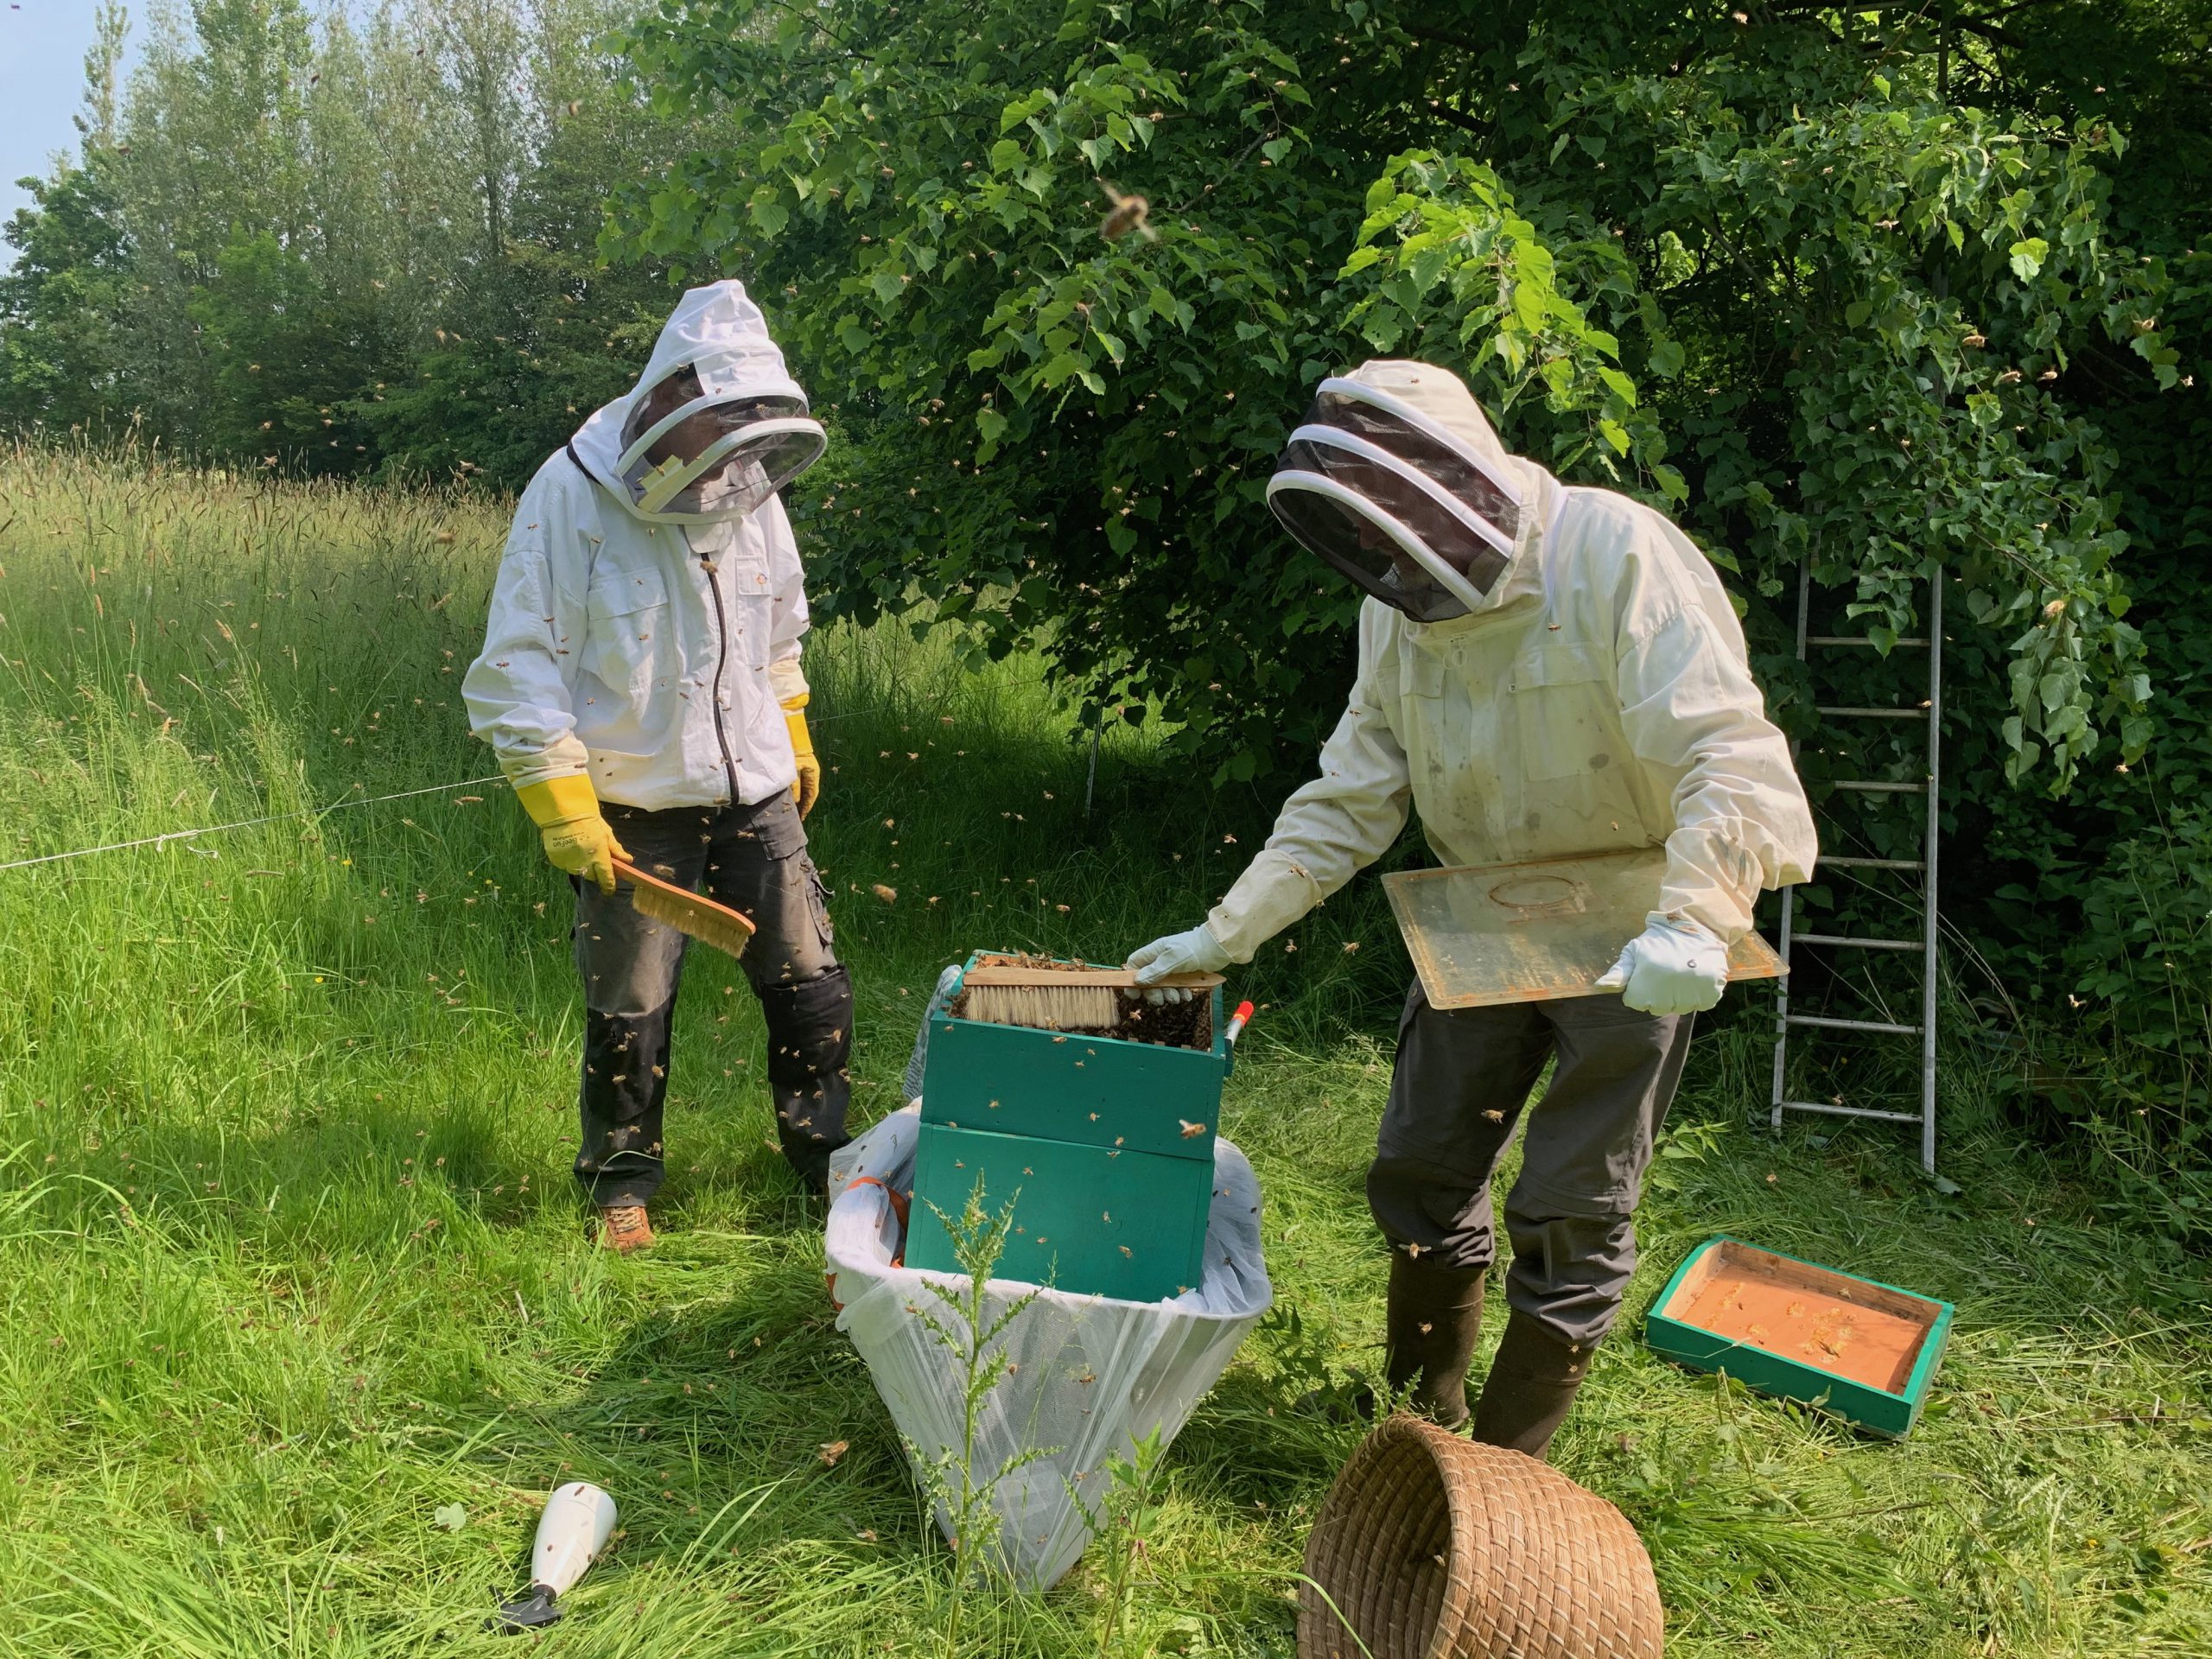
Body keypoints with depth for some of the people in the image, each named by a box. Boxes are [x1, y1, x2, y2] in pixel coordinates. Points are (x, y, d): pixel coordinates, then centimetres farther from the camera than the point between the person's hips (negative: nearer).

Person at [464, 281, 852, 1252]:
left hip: (755, 792, 5)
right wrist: (565, 812, -18)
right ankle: (622, 1175, 31)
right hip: (634, 807, -4)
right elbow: (519, 669, -15)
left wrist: (794, 738, 23)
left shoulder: (748, 492, 1)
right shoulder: (572, 498, -16)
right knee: (630, 1008, 9)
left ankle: (821, 1147, 29)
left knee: (809, 982, 8)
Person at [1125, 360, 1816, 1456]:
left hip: (1634, 940, -6)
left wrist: (1691, 923, -46)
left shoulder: (1617, 554, -24)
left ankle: (1504, 1467, 20)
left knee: (1571, 1209, 2)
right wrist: (1225, 932, -6)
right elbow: (1349, 798, 0)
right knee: (1419, 1169, 13)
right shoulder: (1399, 610, -2)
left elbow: (1728, 752, -31)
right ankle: (1421, 1403, 36)